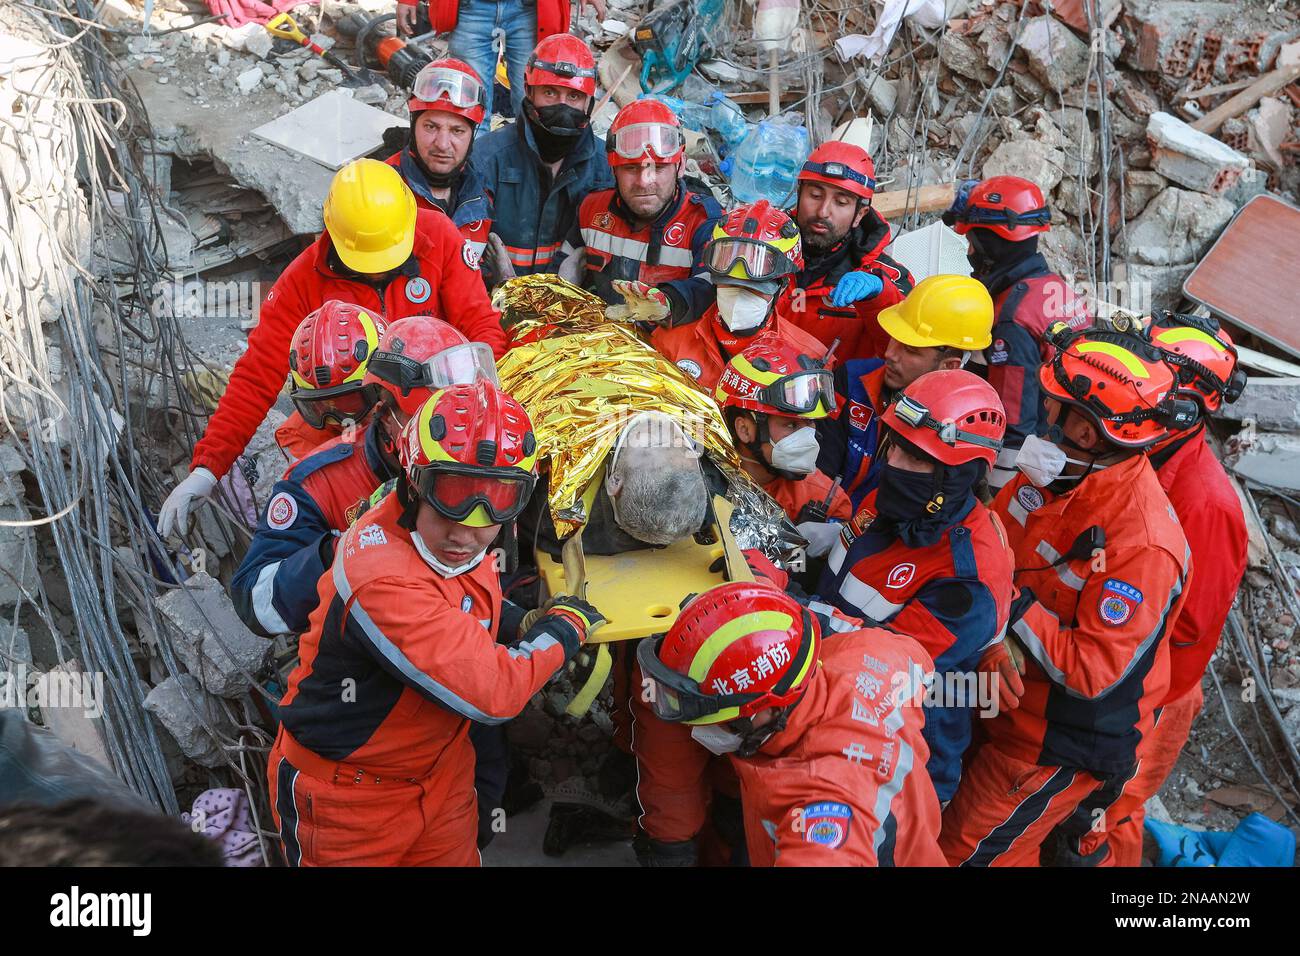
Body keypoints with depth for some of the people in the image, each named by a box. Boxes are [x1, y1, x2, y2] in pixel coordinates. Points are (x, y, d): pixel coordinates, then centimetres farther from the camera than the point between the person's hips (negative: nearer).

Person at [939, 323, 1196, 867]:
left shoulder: (1143, 544, -31)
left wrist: (1015, 608, -27)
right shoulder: (1059, 473, -9)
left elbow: (1095, 672, -28)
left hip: (1061, 744, -7)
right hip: (1013, 701, 7)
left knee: (966, 852, 6)